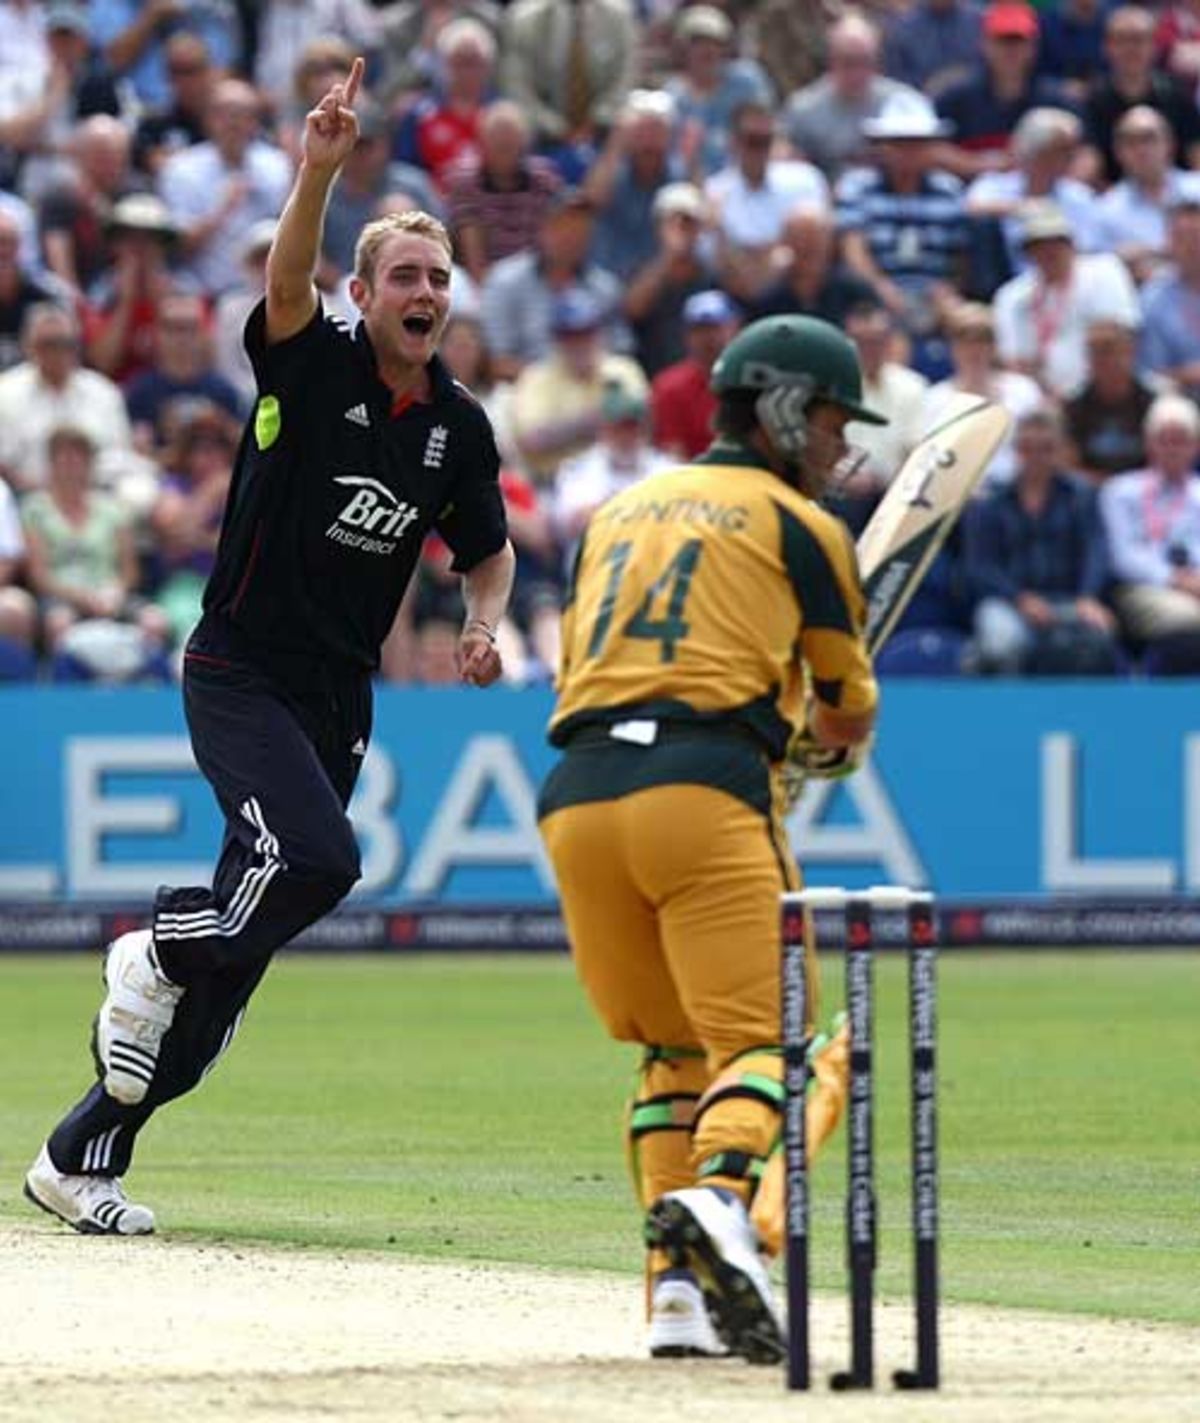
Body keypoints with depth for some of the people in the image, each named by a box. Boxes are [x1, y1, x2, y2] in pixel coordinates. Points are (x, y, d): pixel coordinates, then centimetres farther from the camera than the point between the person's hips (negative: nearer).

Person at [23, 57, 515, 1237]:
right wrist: (319, 169, -47)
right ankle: (158, 949, 1)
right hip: (240, 673, -6)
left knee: (240, 943, 4)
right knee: (317, 858, -29)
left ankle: (84, 1155, 12)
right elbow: (286, 279, -29)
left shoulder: (458, 428, 6)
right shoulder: (312, 364, -8)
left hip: (340, 698, 6)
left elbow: (488, 549, 21)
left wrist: (481, 627, -1)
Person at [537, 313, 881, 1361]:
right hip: (705, 792, -5)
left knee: (672, 1047, 17)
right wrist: (830, 739, 44)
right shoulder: (799, 524, 11)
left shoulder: (619, 511, 26)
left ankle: (677, 1289, 3)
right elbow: (850, 707, 19)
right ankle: (724, 1194, -40)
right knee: (766, 1034, -9)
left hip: (578, 796, 5)